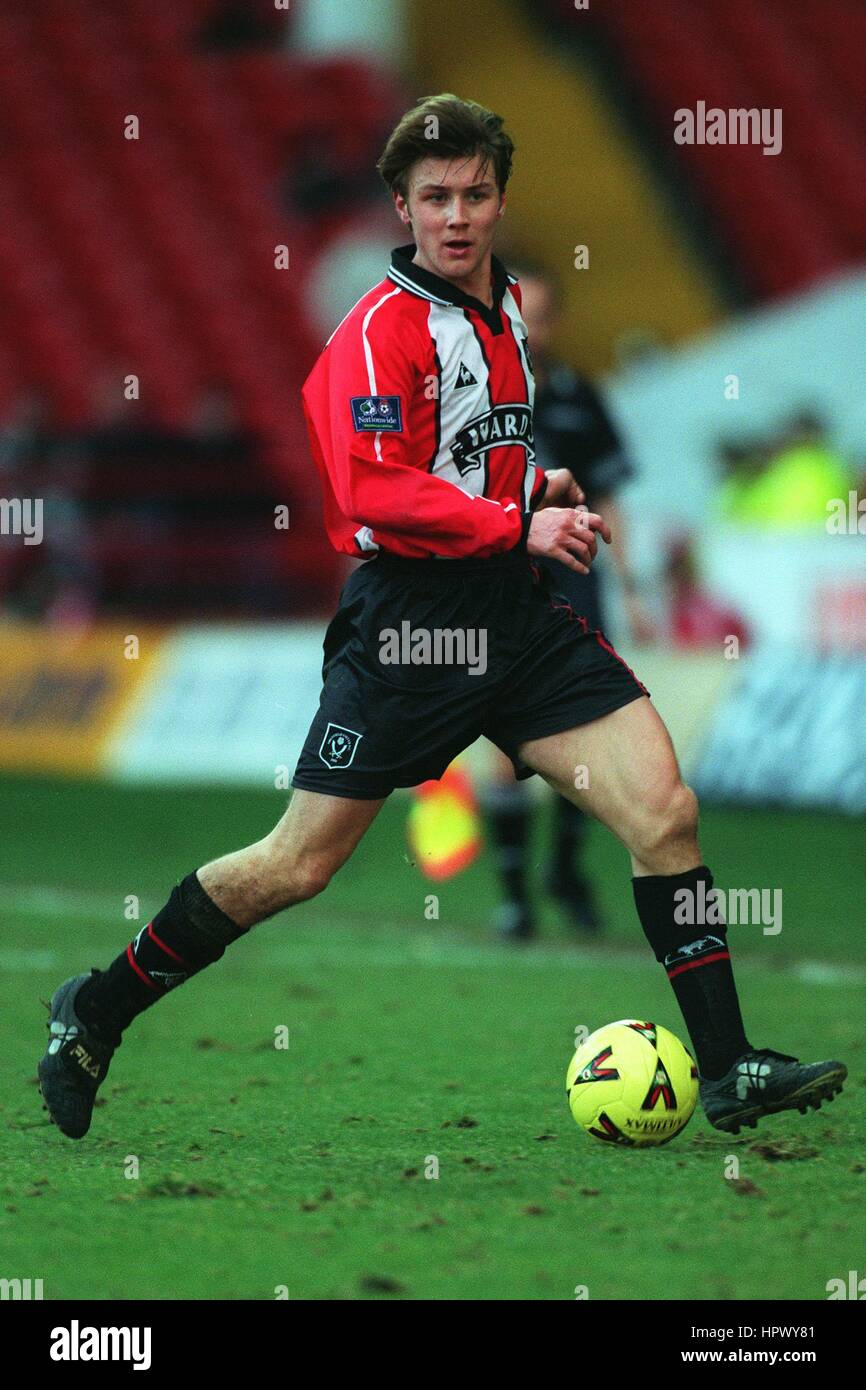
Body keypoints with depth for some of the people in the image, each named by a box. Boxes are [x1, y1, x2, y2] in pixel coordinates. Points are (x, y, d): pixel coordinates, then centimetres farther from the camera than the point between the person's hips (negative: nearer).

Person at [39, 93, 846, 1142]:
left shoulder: (506, 308, 15)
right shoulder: (381, 328, -12)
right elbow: (372, 488, -22)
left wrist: (535, 477, 12)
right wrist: (521, 524, -20)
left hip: (514, 618, 7)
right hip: (408, 617, -7)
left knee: (665, 809, -7)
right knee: (297, 866, -2)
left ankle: (727, 1072, -4)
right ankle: (94, 1011, 16)